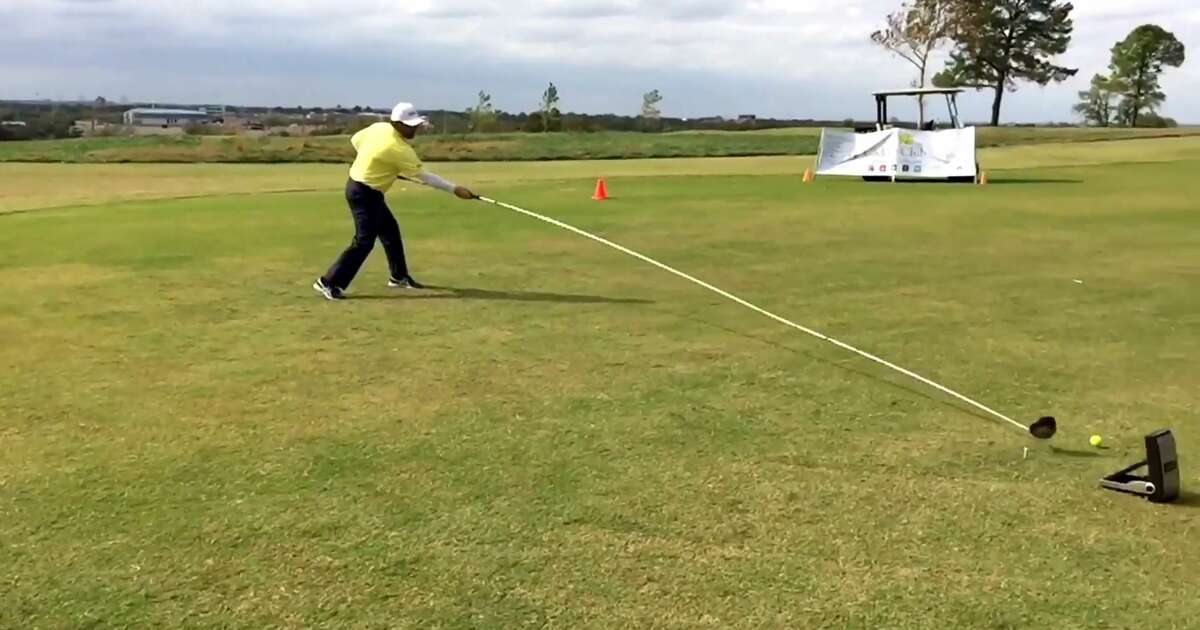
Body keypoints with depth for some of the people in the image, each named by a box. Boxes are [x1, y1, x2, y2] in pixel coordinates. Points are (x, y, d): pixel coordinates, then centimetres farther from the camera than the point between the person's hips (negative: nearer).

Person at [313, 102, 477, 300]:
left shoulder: (379, 127, -1)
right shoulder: (399, 149, -25)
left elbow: (356, 140, 13)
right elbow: (424, 176, -22)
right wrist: (454, 188, -18)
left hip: (358, 185, 10)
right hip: (364, 193, -10)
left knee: (390, 231, 16)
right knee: (364, 241, -10)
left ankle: (399, 276, 28)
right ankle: (328, 283, -7)